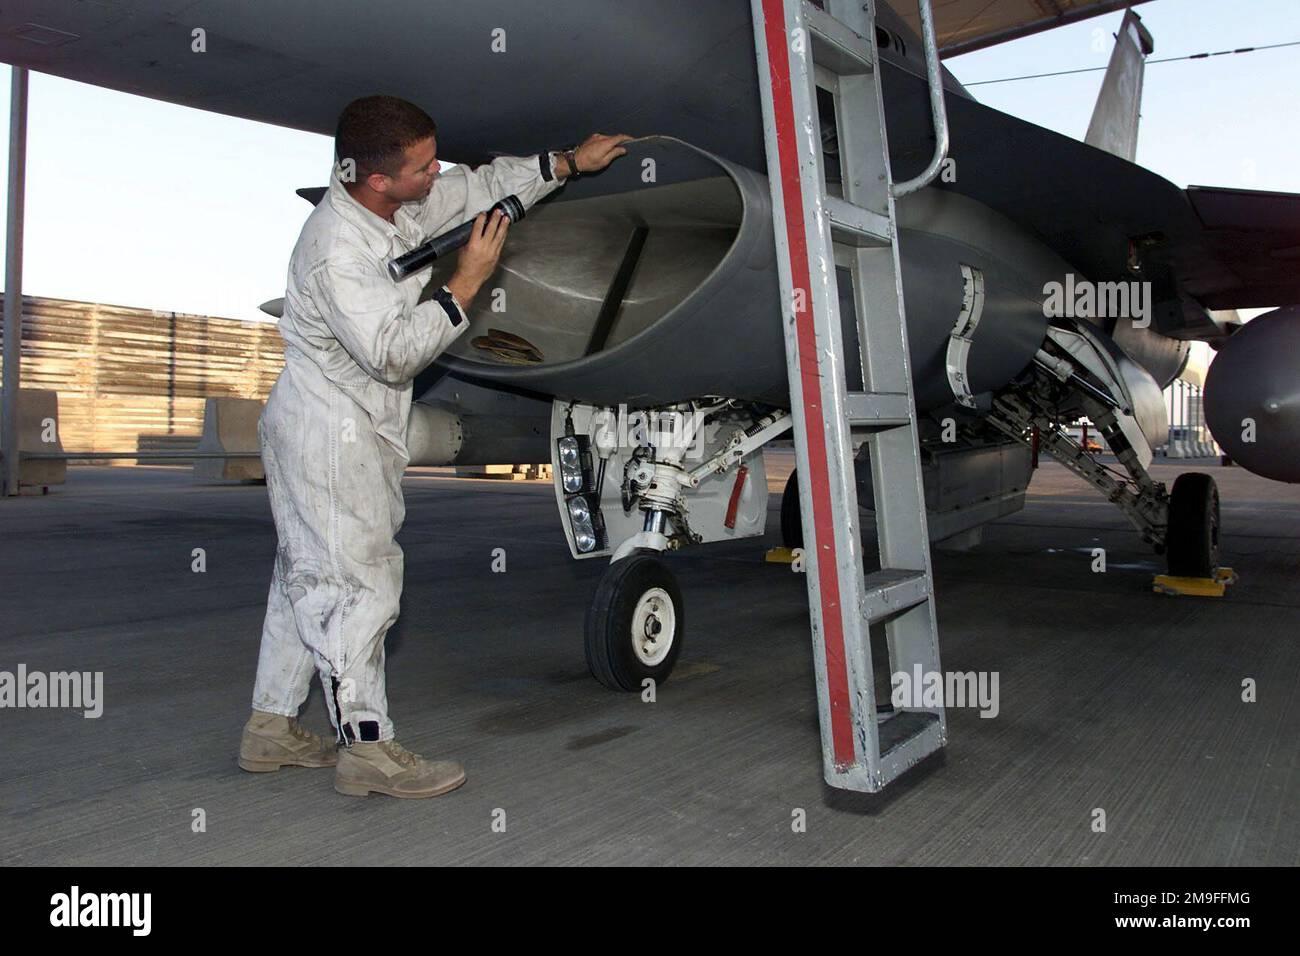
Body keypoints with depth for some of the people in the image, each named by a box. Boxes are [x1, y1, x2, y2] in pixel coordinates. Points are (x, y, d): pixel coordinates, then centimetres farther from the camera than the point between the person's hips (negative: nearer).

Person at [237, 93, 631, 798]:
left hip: (350, 428, 10)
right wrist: (467, 282, -26)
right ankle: (365, 746, 5)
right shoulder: (336, 251, -24)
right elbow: (393, 353, -28)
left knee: (308, 574, 14)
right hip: (331, 433, -10)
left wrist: (569, 162, 17)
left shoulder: (399, 203, 2)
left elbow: (480, 186, 15)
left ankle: (271, 727, 26)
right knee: (357, 580, -6)